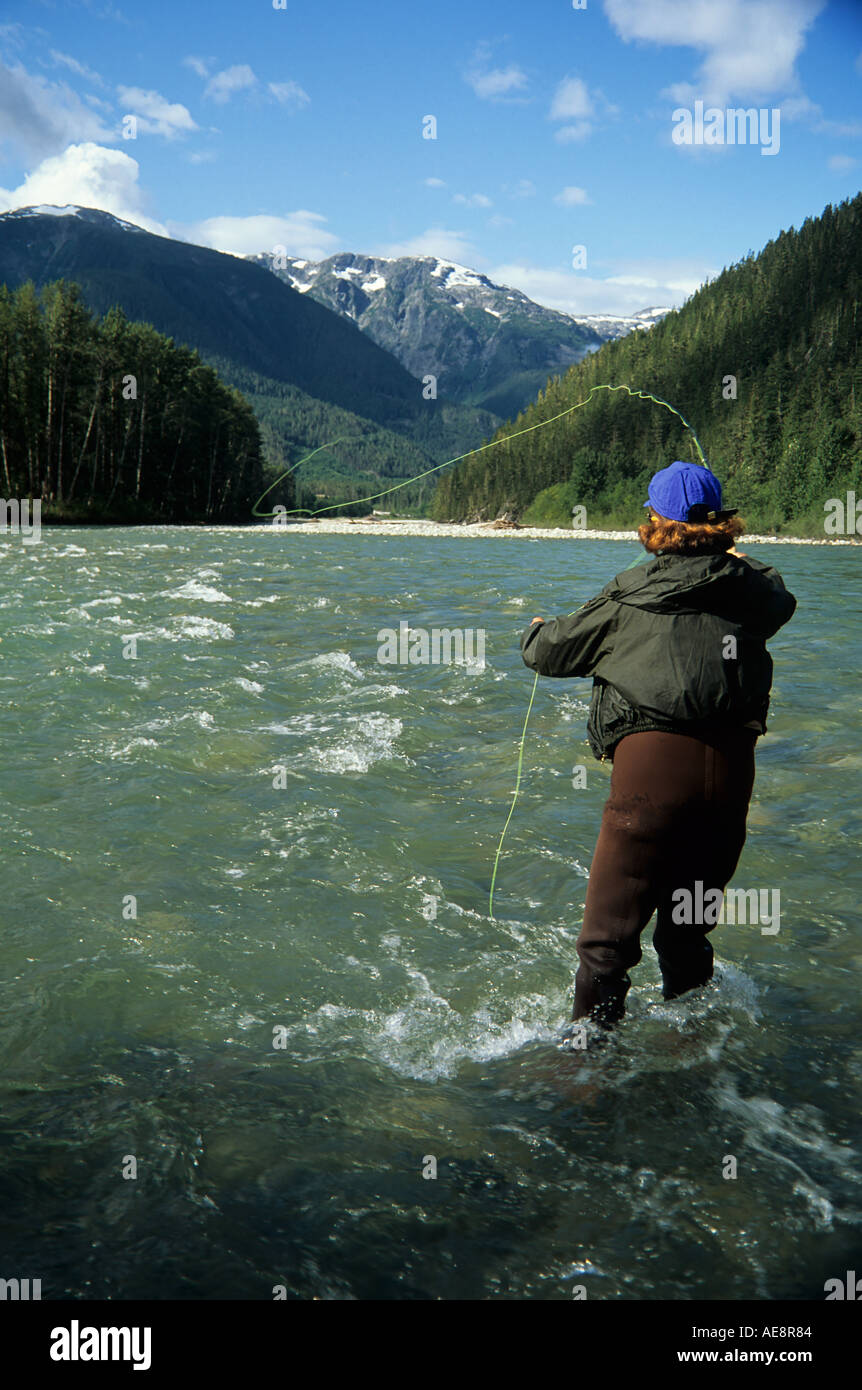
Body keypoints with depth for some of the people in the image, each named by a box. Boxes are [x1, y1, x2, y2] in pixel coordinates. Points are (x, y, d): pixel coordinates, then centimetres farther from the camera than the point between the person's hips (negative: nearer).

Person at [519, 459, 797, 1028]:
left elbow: (549, 651, 15)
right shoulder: (746, 586, 11)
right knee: (688, 926, 21)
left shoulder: (628, 596, 3)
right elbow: (781, 598, 38)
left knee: (610, 927, 2)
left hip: (653, 755, -4)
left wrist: (535, 631, 39)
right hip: (732, 762, 5)